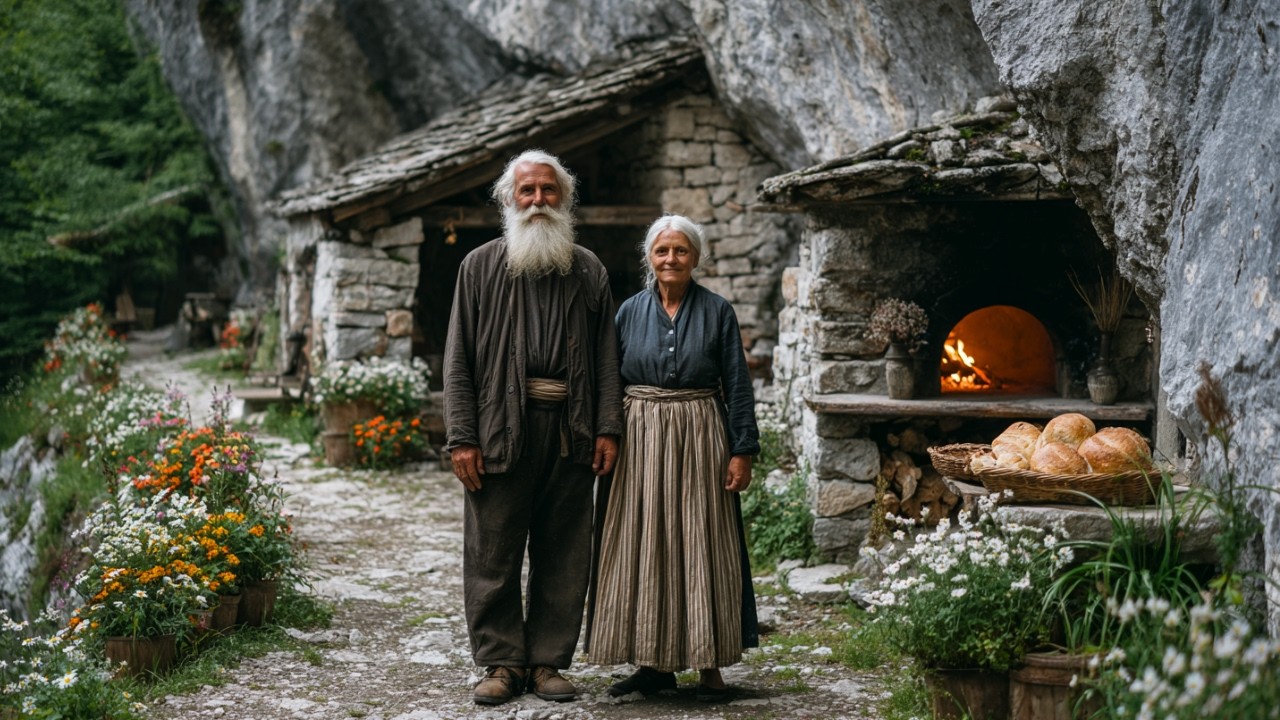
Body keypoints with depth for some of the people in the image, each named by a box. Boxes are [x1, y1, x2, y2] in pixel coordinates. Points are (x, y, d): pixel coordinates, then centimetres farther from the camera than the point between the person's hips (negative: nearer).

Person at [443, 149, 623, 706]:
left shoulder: (588, 272, 12)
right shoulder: (481, 266, 7)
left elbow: (607, 356, 10)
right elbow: (459, 359, 2)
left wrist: (607, 429, -1)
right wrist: (462, 437, -6)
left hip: (571, 432, 2)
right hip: (501, 429, -2)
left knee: (564, 556, 5)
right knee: (493, 553, 1)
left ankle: (548, 661, 15)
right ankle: (502, 662, 11)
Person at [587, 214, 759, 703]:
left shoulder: (717, 312, 2)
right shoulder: (630, 312, 7)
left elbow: (737, 385, 0)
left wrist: (743, 451, -5)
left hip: (699, 441, -2)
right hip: (642, 442, 2)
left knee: (702, 545, -1)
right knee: (643, 547, 3)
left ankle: (710, 666, 5)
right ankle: (655, 663, 12)